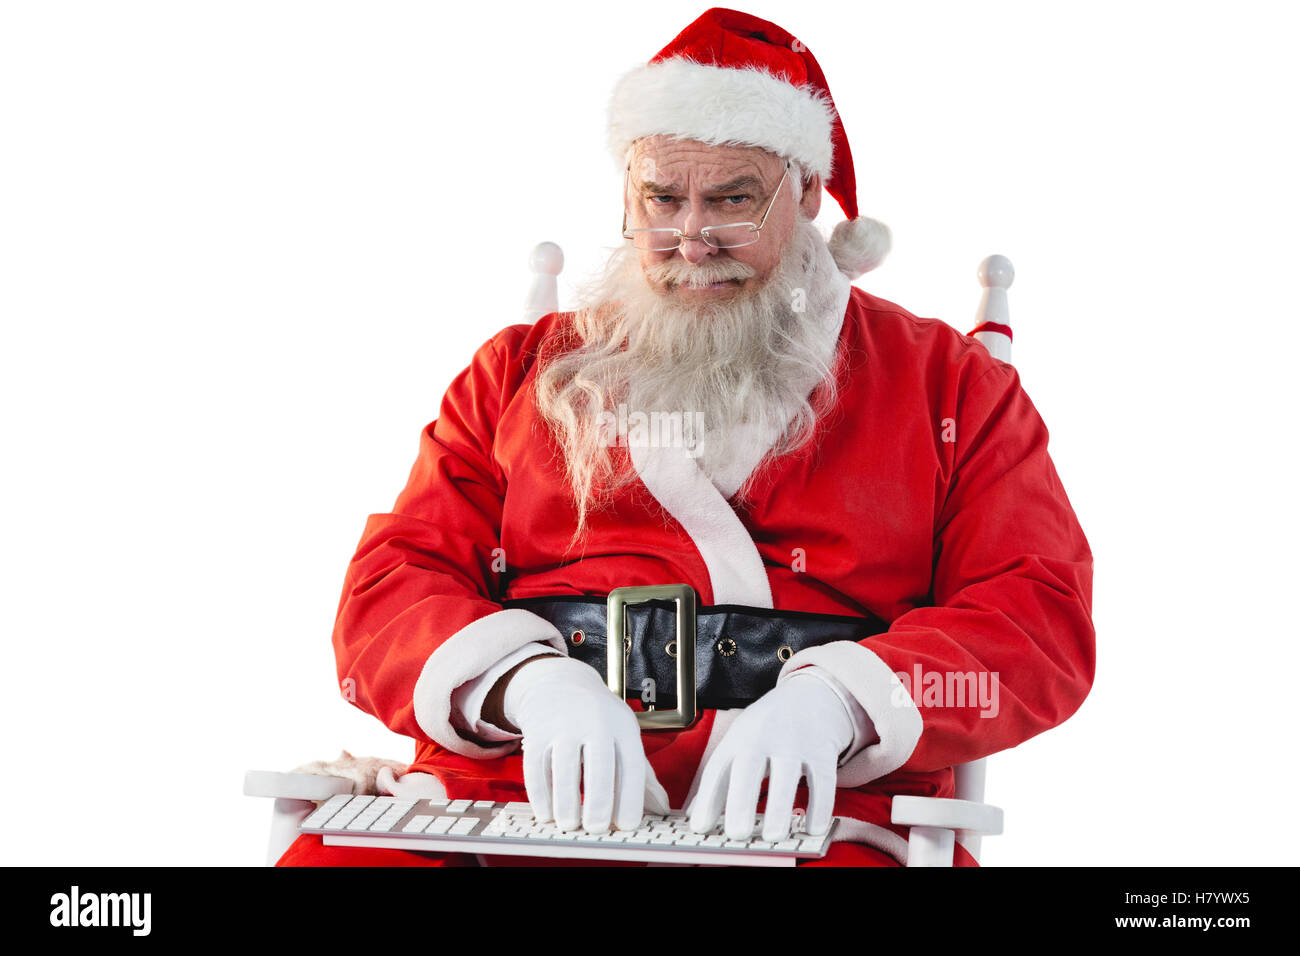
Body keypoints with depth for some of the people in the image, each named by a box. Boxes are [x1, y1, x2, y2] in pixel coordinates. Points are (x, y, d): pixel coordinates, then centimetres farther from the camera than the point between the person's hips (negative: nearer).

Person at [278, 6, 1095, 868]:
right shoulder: (520, 371, 23)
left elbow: (1042, 613, 6)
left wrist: (837, 701, -15)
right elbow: (391, 588, 14)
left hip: (801, 815, -1)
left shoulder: (947, 383, 18)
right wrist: (529, 682, -10)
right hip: (515, 795, 2)